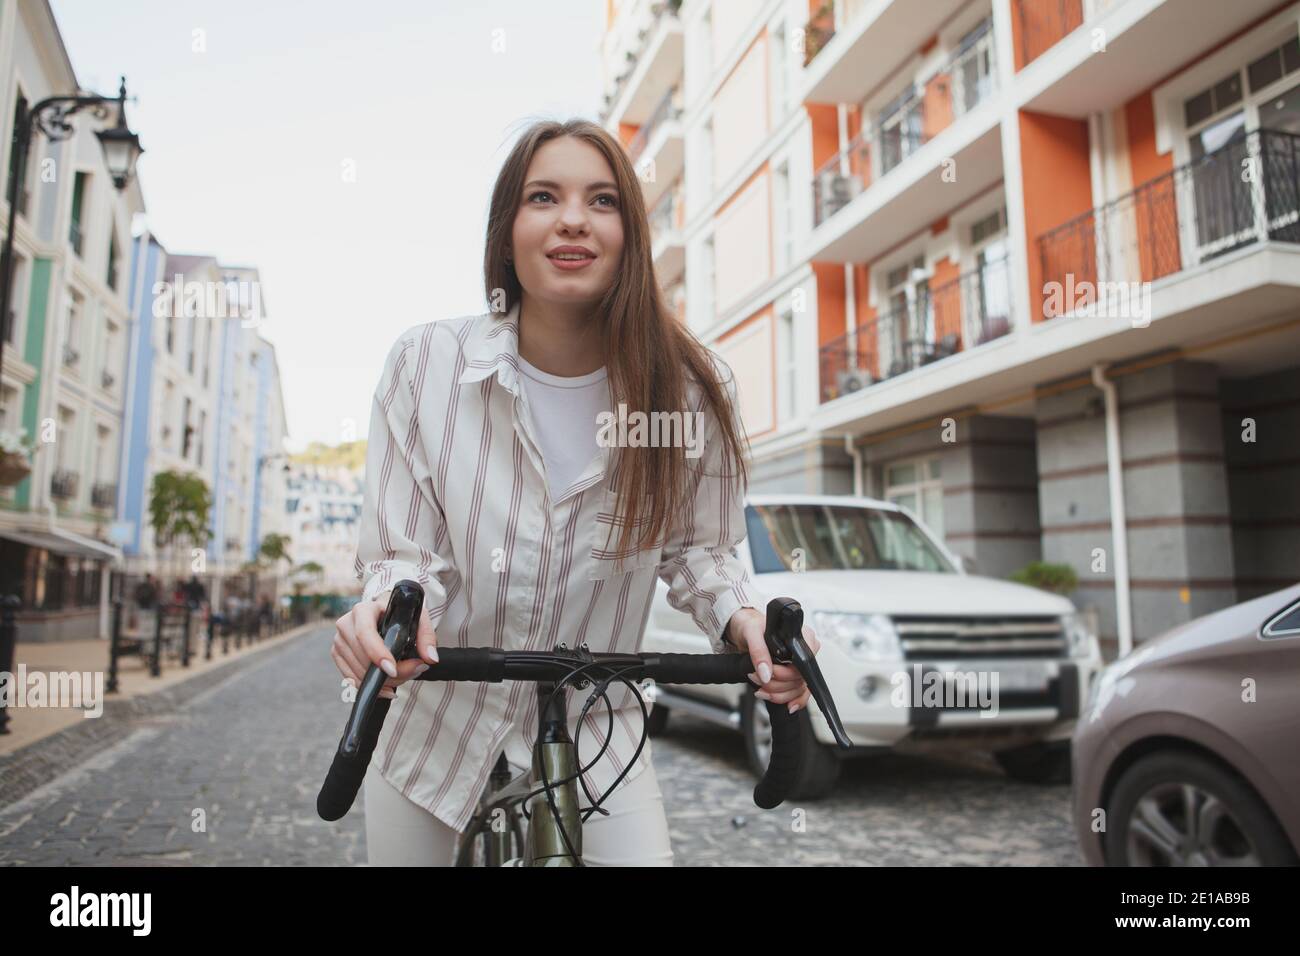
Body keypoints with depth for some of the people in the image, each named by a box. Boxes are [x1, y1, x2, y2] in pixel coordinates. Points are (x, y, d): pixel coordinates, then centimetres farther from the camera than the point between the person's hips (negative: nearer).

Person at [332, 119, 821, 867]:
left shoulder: (692, 389, -15)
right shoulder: (427, 362, -17)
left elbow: (695, 546, -2)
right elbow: (403, 550, -13)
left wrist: (743, 615, -22)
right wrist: (387, 605, -35)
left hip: (595, 727, 0)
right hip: (439, 717, 1)